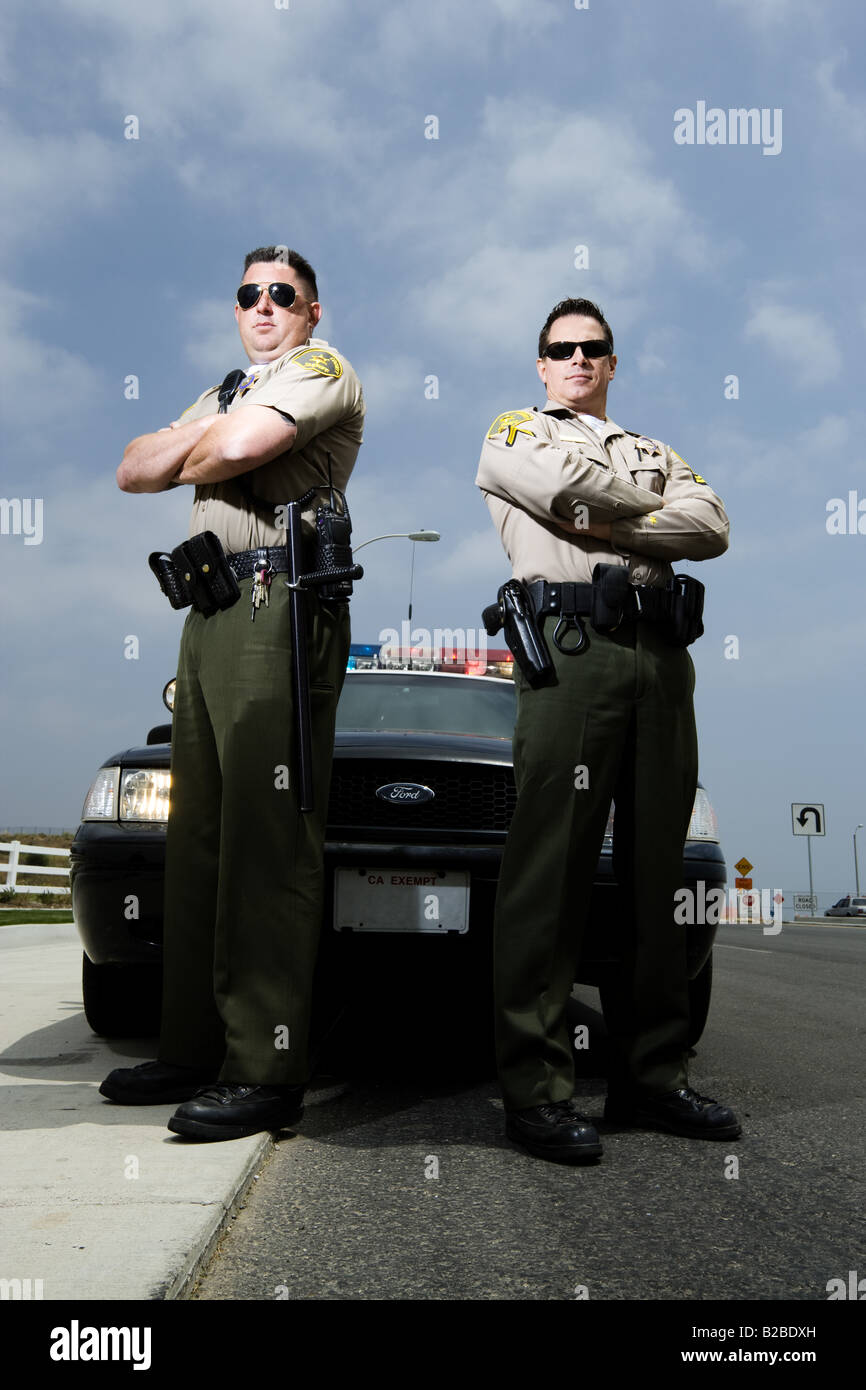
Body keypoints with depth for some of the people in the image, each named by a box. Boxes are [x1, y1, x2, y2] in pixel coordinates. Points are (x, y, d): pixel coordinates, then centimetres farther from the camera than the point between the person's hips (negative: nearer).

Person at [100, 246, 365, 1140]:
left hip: (278, 605, -9)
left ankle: (266, 1072, -11)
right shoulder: (227, 390, 30)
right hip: (211, 611, 9)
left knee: (267, 844, -13)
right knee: (198, 838, 8)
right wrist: (206, 437, 1)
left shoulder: (320, 368, 3)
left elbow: (245, 444, -17)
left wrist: (194, 456, 5)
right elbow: (134, 471, 20)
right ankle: (193, 1049, 15)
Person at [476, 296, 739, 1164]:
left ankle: (653, 1075, 11)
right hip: (571, 643, -5)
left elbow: (713, 527, 8)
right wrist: (651, 507, 10)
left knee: (656, 872, 4)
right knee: (551, 869, -10)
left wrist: (613, 526, -3)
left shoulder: (653, 452, 29)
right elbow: (568, 483, -6)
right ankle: (535, 1088, -7)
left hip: (661, 651, 5)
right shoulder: (513, 435, 18)